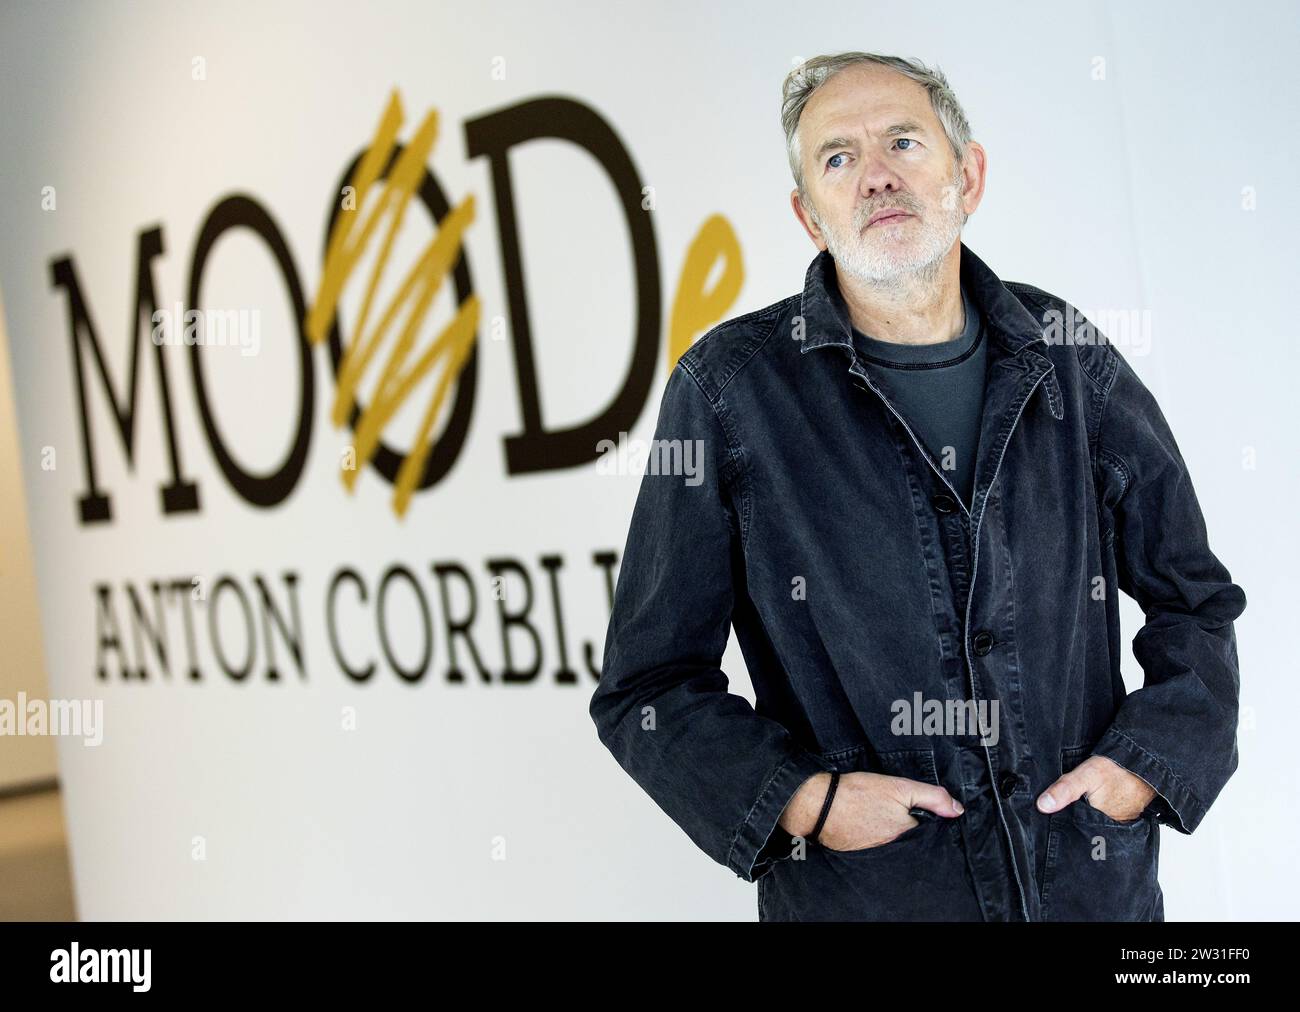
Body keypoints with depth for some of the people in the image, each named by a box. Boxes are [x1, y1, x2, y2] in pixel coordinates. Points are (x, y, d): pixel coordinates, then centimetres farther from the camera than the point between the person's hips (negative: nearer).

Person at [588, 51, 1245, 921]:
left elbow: (1195, 596, 12)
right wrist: (801, 803, -16)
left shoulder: (1068, 356, 2)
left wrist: (1152, 760, -2)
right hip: (855, 895, -2)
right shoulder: (731, 390, -7)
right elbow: (648, 689, -4)